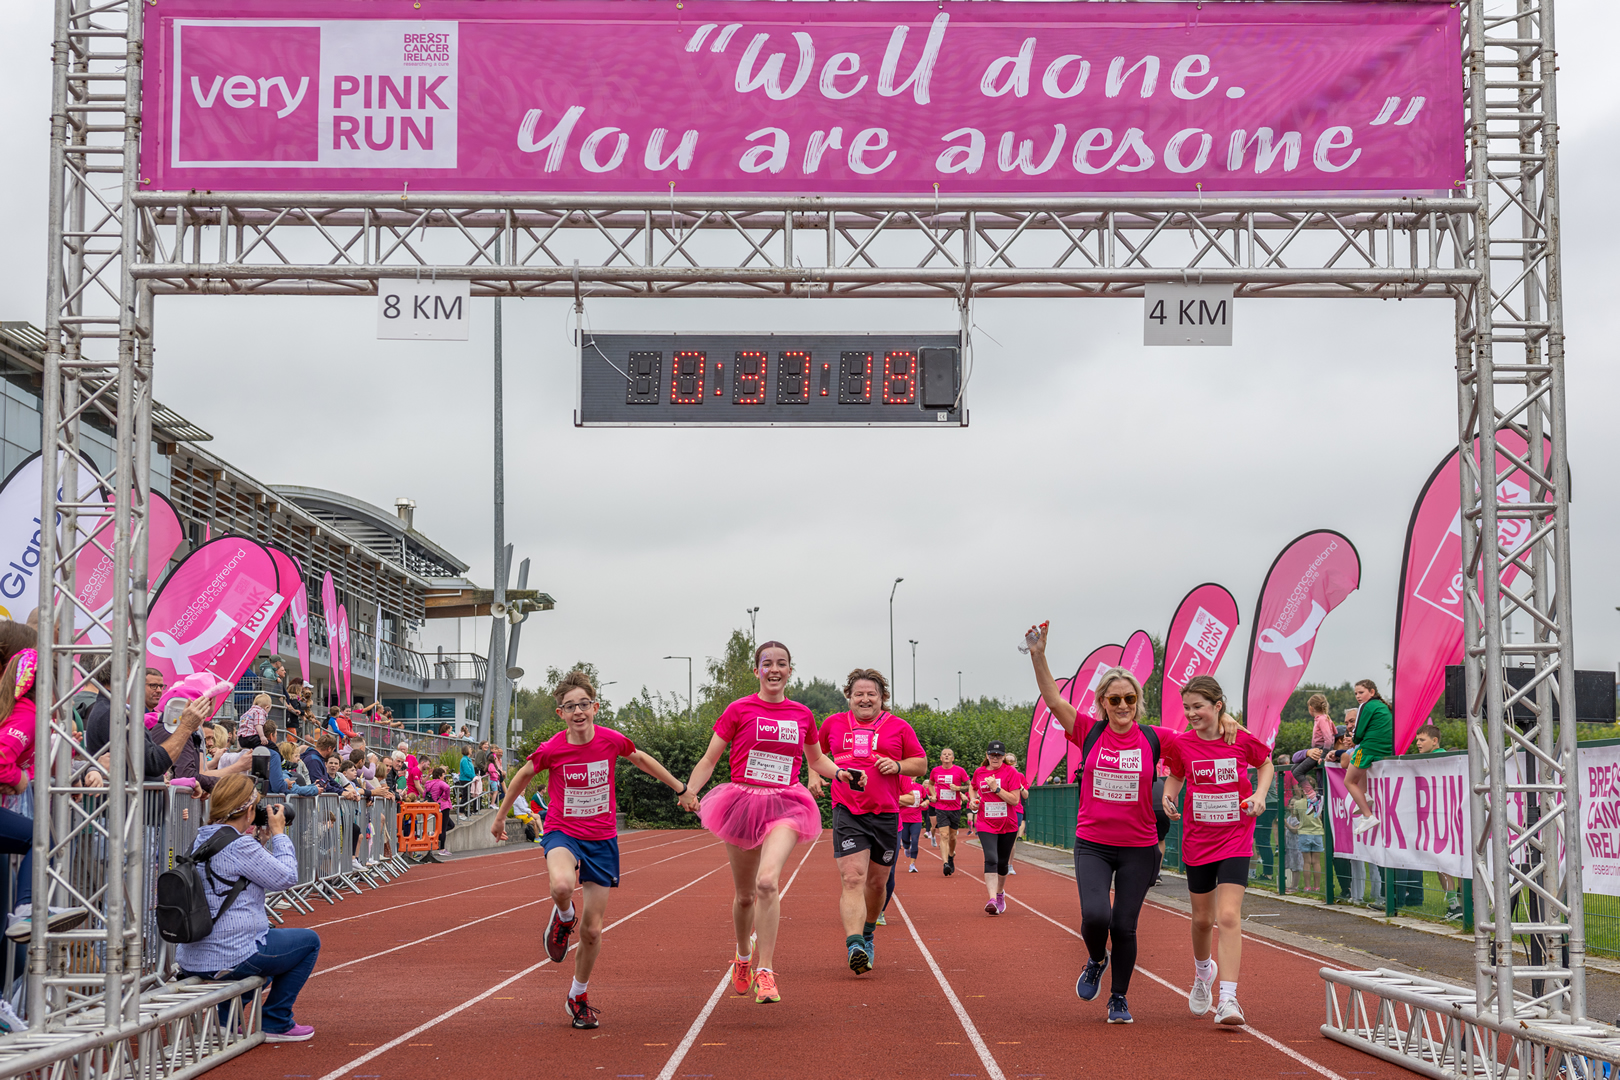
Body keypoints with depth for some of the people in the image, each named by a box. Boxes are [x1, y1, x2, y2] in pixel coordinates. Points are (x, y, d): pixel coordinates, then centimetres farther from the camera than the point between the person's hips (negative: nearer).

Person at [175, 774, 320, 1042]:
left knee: (271, 936, 36)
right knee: (309, 941, 11)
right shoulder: (240, 846, -17)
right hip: (230, 958, -9)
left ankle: (227, 1016, 25)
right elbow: (287, 878, -10)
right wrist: (278, 834, 1)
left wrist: (262, 839, 18)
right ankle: (276, 1023, 13)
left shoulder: (201, 840, 10)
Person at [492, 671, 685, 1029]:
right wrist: (500, 817, 18)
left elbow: (641, 760, 11)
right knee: (562, 886, -38)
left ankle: (578, 997, 28)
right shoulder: (551, 750, -13)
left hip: (602, 840, 2)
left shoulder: (611, 740, -10)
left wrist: (680, 788, 21)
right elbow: (523, 775, 7)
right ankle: (564, 917, 0)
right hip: (562, 833, -2)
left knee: (592, 931, 4)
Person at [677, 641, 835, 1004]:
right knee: (744, 894, 11)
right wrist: (690, 790, -16)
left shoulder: (802, 714, 8)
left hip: (785, 805, 0)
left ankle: (765, 973, -19)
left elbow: (816, 760, 25)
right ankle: (743, 955, 40)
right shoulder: (739, 710, 0)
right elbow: (709, 759, 1)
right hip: (742, 800, 0)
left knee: (767, 882, -24)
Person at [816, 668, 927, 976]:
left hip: (886, 814, 1)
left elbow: (922, 763, 10)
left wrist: (897, 766, -8)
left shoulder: (898, 727, 6)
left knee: (877, 882, 11)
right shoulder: (833, 724, 9)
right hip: (847, 812, -1)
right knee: (853, 878, -17)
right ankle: (855, 948, -27)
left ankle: (867, 935, 36)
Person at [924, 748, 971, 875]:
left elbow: (970, 786, 3)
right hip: (940, 808, 0)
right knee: (944, 836, -13)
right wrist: (933, 795, 5)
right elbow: (930, 784, 23)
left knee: (952, 836, 11)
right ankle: (946, 864, -22)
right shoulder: (935, 771, 3)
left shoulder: (960, 771, -3)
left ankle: (951, 856, 39)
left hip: (955, 808, 0)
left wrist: (958, 788, -14)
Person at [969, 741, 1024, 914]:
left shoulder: (1010, 772, -6)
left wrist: (996, 788, -21)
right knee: (991, 859, -19)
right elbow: (974, 788, 26)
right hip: (985, 825, 0)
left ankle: (1000, 893, 39)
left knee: (1003, 862, 12)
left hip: (1008, 825, 0)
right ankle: (992, 900, -29)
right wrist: (974, 801, 6)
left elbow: (1015, 800, -12)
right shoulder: (979, 772, 3)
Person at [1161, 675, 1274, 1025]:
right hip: (1197, 838, 2)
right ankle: (1203, 971, 45)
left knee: (1228, 916, -15)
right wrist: (1168, 797, -8)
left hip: (1235, 839, -2)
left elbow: (1266, 764, 10)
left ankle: (1228, 998, -16)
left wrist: (1260, 793, -7)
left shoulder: (1242, 740, -10)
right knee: (1203, 918, 14)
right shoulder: (1181, 743, -6)